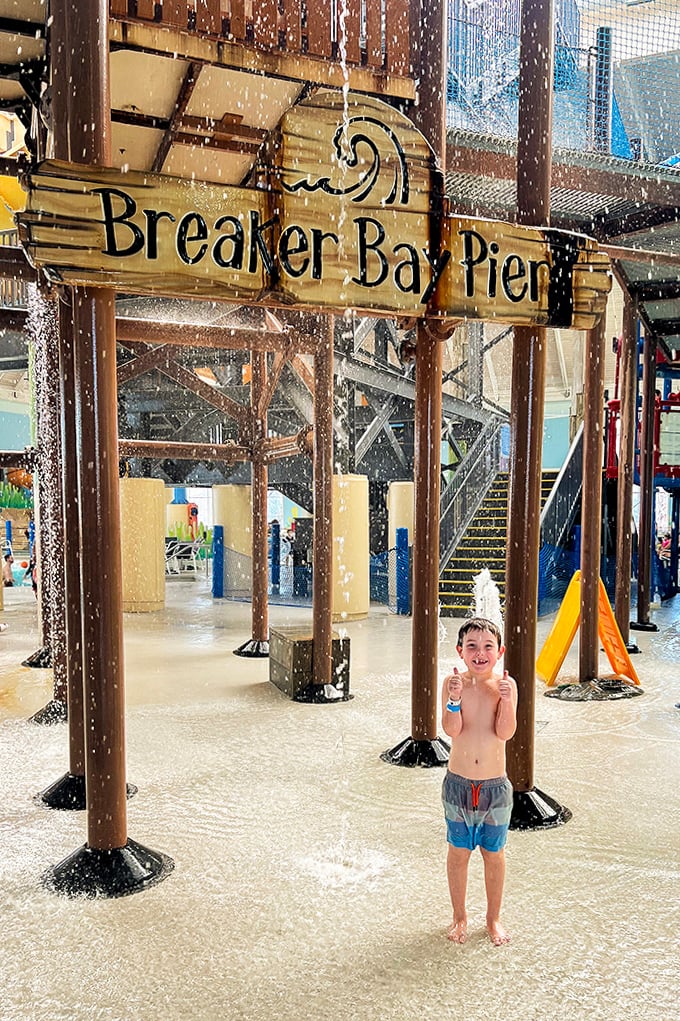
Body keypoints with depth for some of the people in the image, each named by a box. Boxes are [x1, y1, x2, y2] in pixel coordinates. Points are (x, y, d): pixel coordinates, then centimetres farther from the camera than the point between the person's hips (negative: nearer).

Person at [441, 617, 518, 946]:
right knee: (458, 852, 14)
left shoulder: (505, 684, -9)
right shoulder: (453, 683, -9)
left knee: (494, 854, 15)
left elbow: (505, 732, -16)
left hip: (495, 785, 0)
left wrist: (507, 699, -31)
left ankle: (493, 919, 36)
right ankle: (459, 917, 35)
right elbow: (451, 730, -18)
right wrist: (454, 699, -34)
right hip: (458, 783, 0)